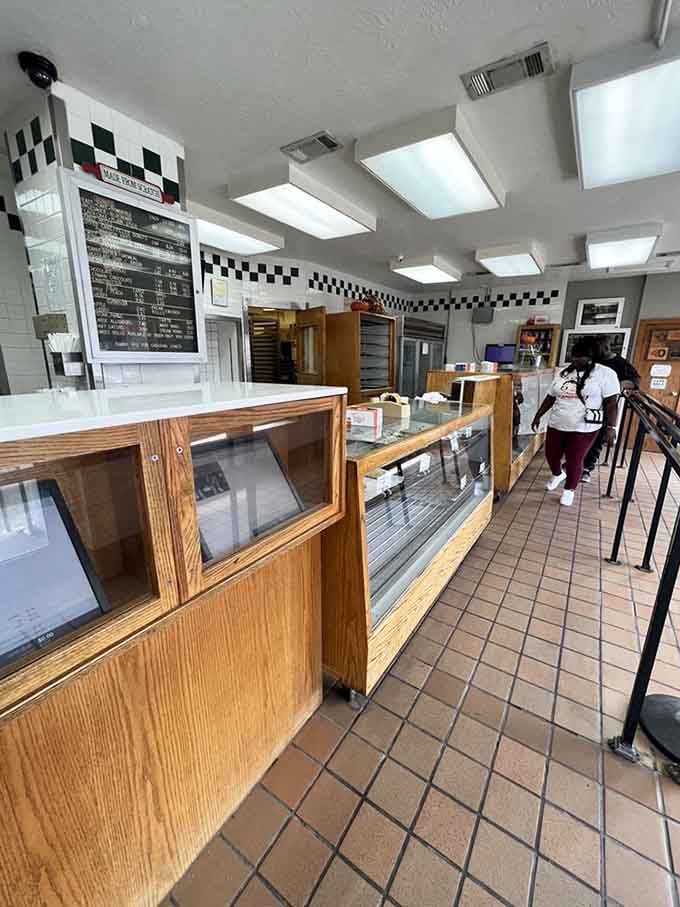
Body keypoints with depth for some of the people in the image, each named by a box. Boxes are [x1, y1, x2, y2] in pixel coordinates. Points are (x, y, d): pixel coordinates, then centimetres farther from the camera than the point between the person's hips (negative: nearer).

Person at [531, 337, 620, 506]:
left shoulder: (606, 374, -7)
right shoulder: (563, 373, 7)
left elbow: (611, 403, -10)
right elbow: (550, 397, 13)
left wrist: (611, 427, -15)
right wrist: (538, 416, 11)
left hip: (583, 428, -4)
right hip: (556, 425, 5)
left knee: (574, 461, 2)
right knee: (551, 455, 12)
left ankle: (569, 489, 27)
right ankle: (558, 475, 44)